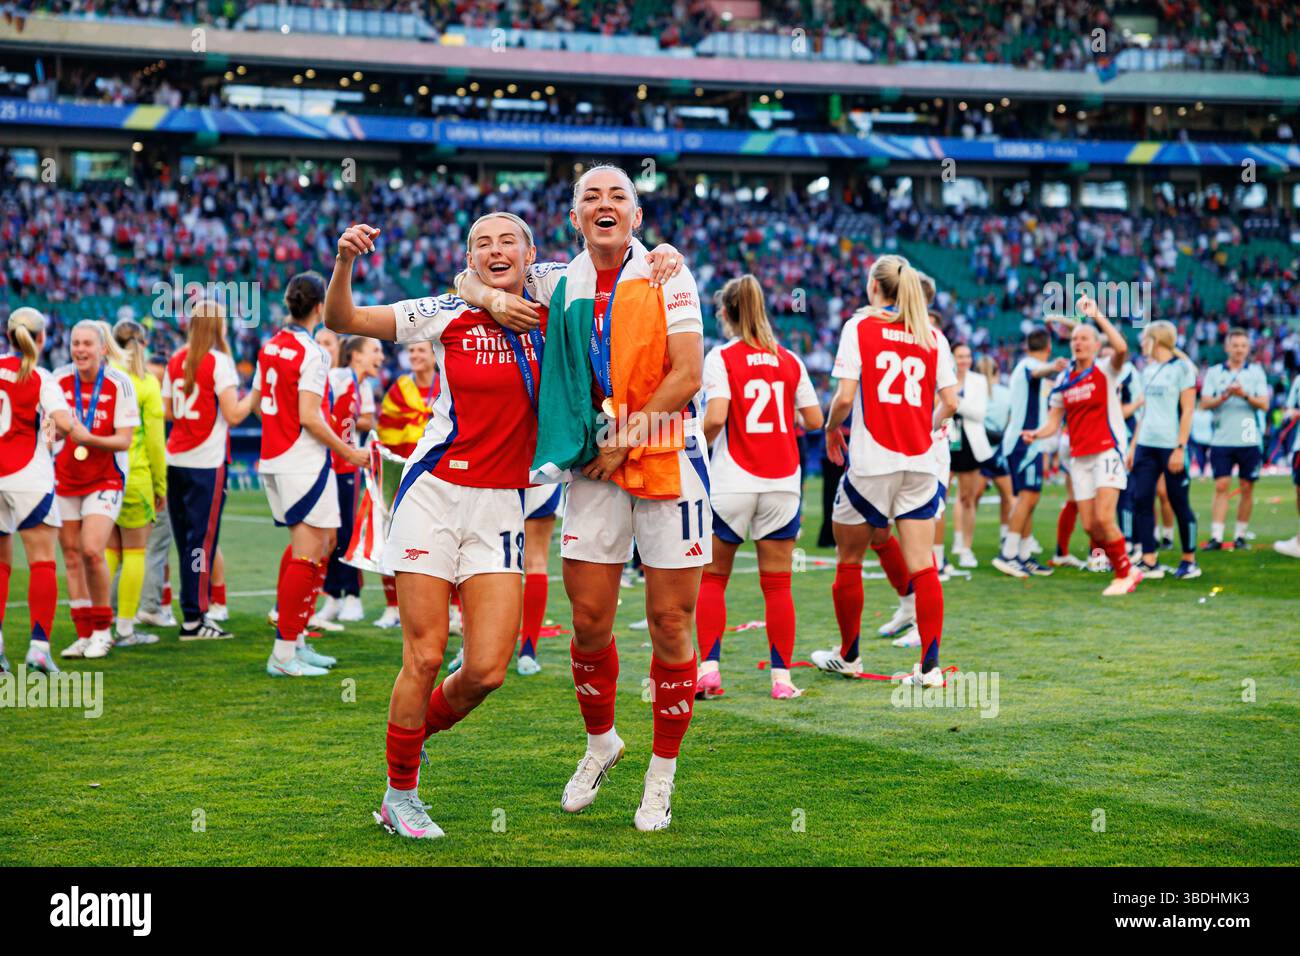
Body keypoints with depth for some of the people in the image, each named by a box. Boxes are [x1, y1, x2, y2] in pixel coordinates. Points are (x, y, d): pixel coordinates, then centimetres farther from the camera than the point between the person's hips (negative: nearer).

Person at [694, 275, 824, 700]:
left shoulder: (722, 357, -6)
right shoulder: (789, 360, 6)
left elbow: (716, 417, -18)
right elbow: (814, 420, 5)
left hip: (732, 484, -3)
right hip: (782, 483, 3)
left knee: (712, 578, 10)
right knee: (777, 584, 6)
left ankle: (709, 668, 1)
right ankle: (782, 677, 4)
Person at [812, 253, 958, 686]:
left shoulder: (859, 326, -4)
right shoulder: (932, 335, 6)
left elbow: (845, 396, -12)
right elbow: (950, 402, 4)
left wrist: (831, 429, 7)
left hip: (871, 461, -4)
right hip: (921, 463, 4)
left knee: (849, 558, 12)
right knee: (922, 564, 3)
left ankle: (848, 655, 23)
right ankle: (929, 664, -2)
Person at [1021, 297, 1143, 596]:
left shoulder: (1105, 371, -4)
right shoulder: (1064, 379, 11)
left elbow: (1121, 348, -26)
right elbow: (1054, 421, 12)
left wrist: (1097, 315, -25)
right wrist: (1036, 434, -9)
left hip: (1107, 451, -5)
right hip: (1079, 457, 5)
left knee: (1103, 519, -16)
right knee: (1089, 525, 0)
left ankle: (1125, 574, 2)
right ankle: (1126, 570, 18)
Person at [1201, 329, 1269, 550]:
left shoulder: (1256, 372, 6)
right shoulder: (1214, 372, 6)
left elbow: (1264, 404, -2)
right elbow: (1205, 403, -2)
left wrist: (1245, 395, -19)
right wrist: (1225, 395, -18)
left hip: (1249, 440, 1)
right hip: (1221, 439, 0)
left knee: (1246, 488, 3)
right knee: (1221, 487, -5)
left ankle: (1240, 535, 12)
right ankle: (1216, 537, -7)